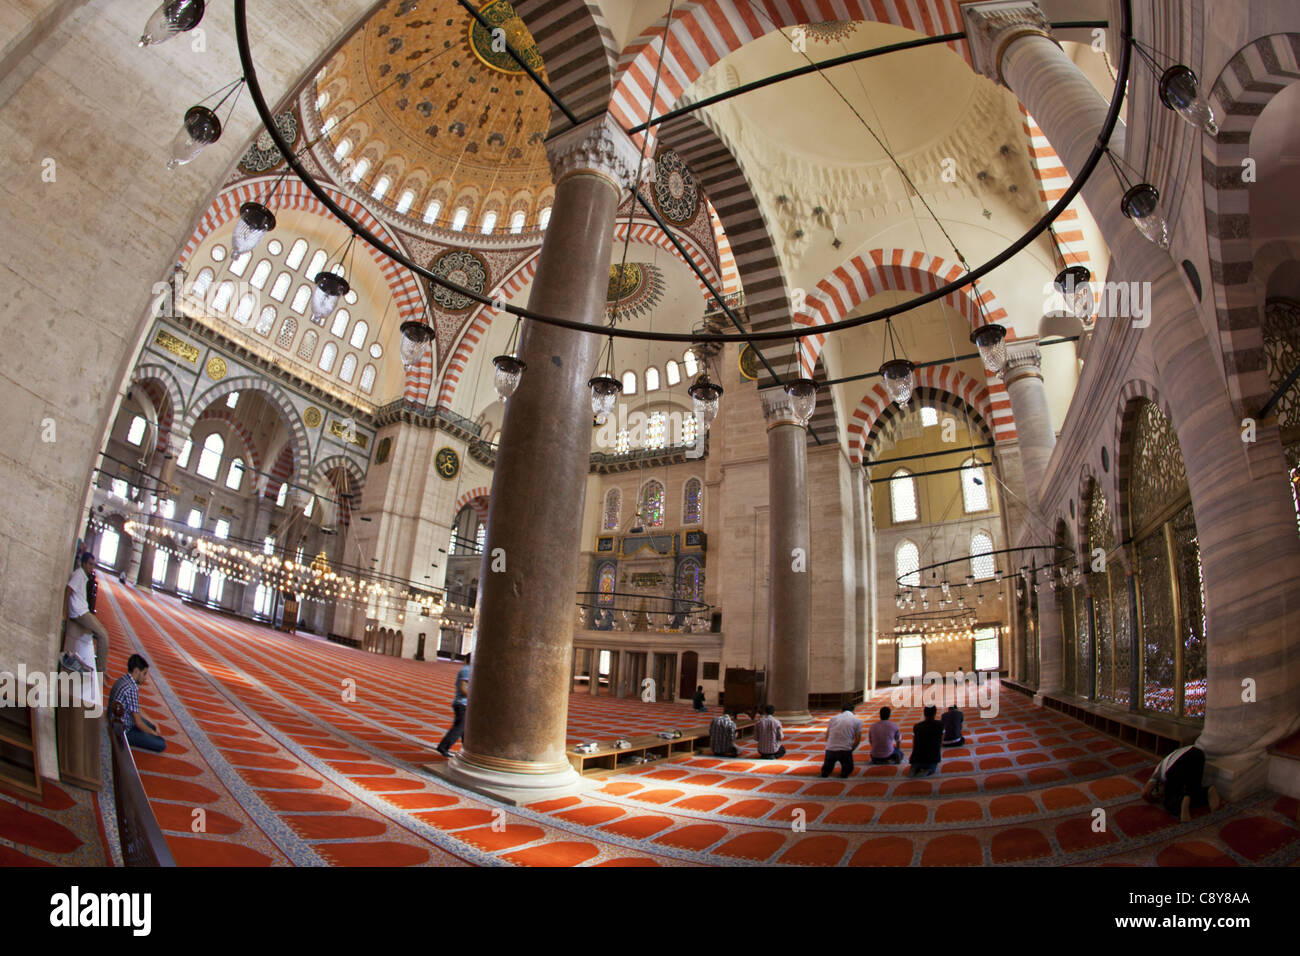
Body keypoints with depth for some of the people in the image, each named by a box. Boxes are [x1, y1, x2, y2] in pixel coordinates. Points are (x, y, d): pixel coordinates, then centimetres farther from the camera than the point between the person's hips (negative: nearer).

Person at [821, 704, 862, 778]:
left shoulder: (833, 718, 14)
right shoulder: (857, 721, 7)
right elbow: (857, 740, 6)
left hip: (830, 749, 2)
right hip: (845, 750, -2)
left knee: (828, 766, 26)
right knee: (849, 767, 23)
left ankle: (825, 770, -4)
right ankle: (844, 771, -5)